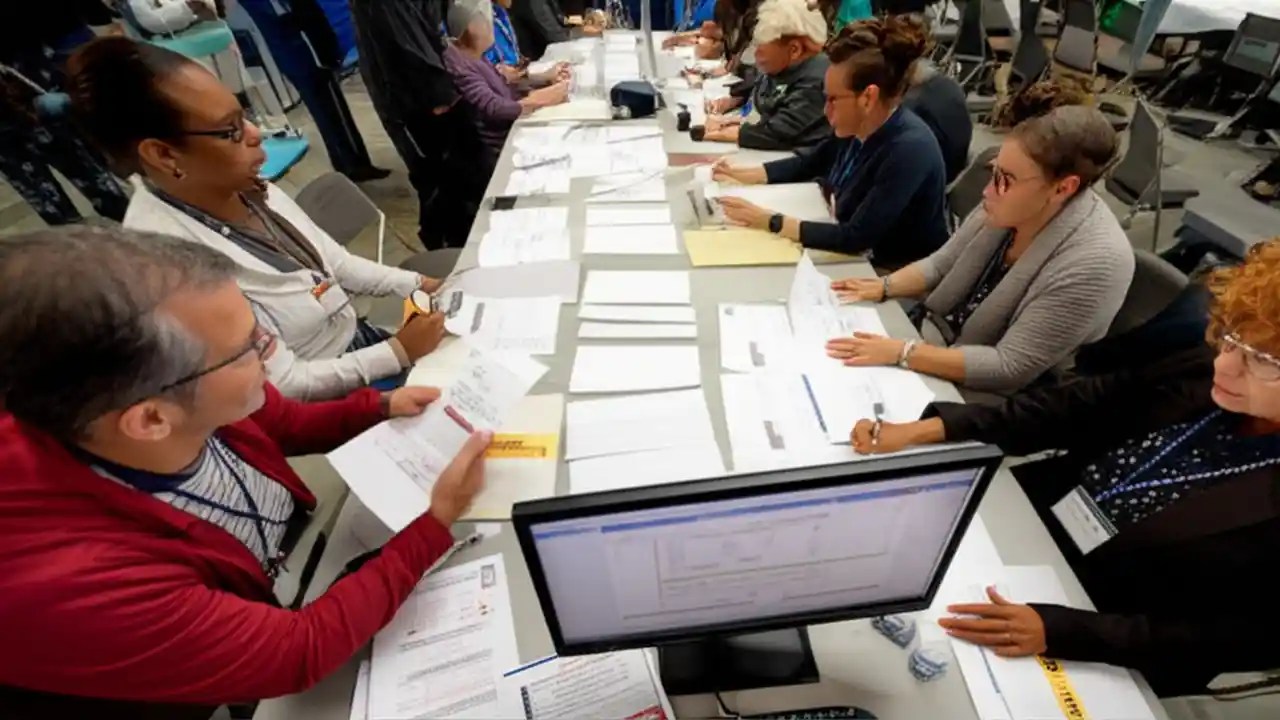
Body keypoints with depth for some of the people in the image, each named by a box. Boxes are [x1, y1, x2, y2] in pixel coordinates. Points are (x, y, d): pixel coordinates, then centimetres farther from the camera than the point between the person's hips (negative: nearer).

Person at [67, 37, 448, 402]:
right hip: (327, 409, -7)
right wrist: (399, 351, -21)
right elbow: (284, 386, -24)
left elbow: (333, 261, 7)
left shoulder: (248, 187, -6)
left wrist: (417, 285, -2)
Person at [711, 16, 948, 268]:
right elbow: (806, 163, 12)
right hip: (857, 257, 7)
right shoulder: (858, 127, -5)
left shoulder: (909, 150, -28)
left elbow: (855, 238, -30)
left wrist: (770, 222, -29)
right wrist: (742, 175, 0)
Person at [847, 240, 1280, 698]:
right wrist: (924, 431, -17)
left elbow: (1238, 640, -18)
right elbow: (1066, 410, -6)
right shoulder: (1199, 373, -10)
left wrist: (1055, 630, -30)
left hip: (1088, 635, -4)